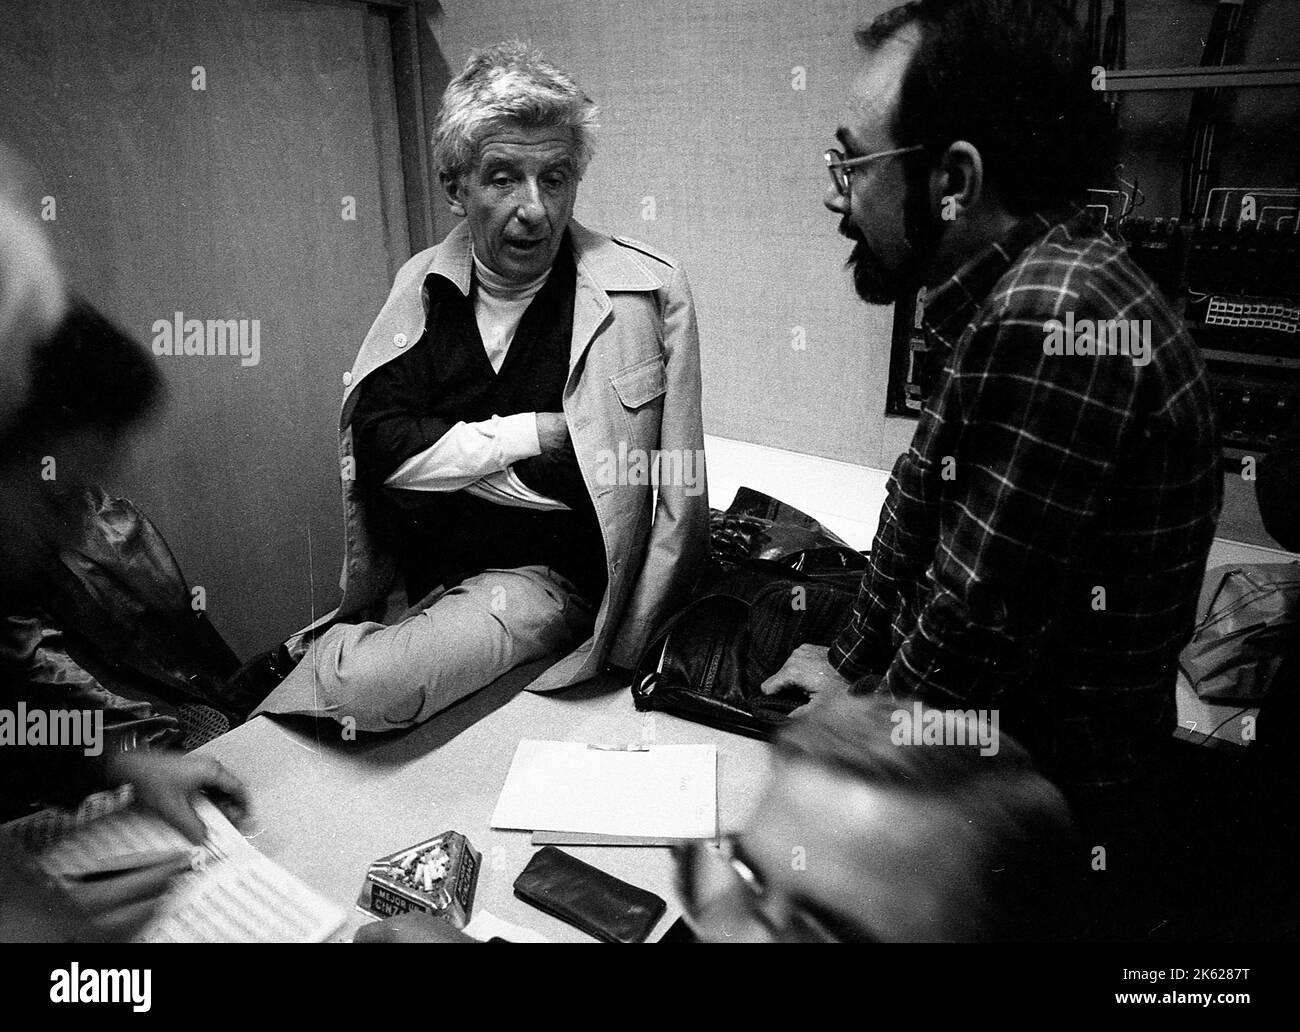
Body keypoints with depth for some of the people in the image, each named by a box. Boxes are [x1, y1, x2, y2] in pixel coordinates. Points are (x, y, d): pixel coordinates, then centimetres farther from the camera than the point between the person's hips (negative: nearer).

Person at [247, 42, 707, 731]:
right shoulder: (424, 284, 3)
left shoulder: (646, 290, -10)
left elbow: (680, 504, -10)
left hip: (542, 579, -3)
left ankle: (315, 657, 2)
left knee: (368, 682, -26)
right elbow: (376, 442, -8)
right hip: (412, 578, 4)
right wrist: (538, 431, -15)